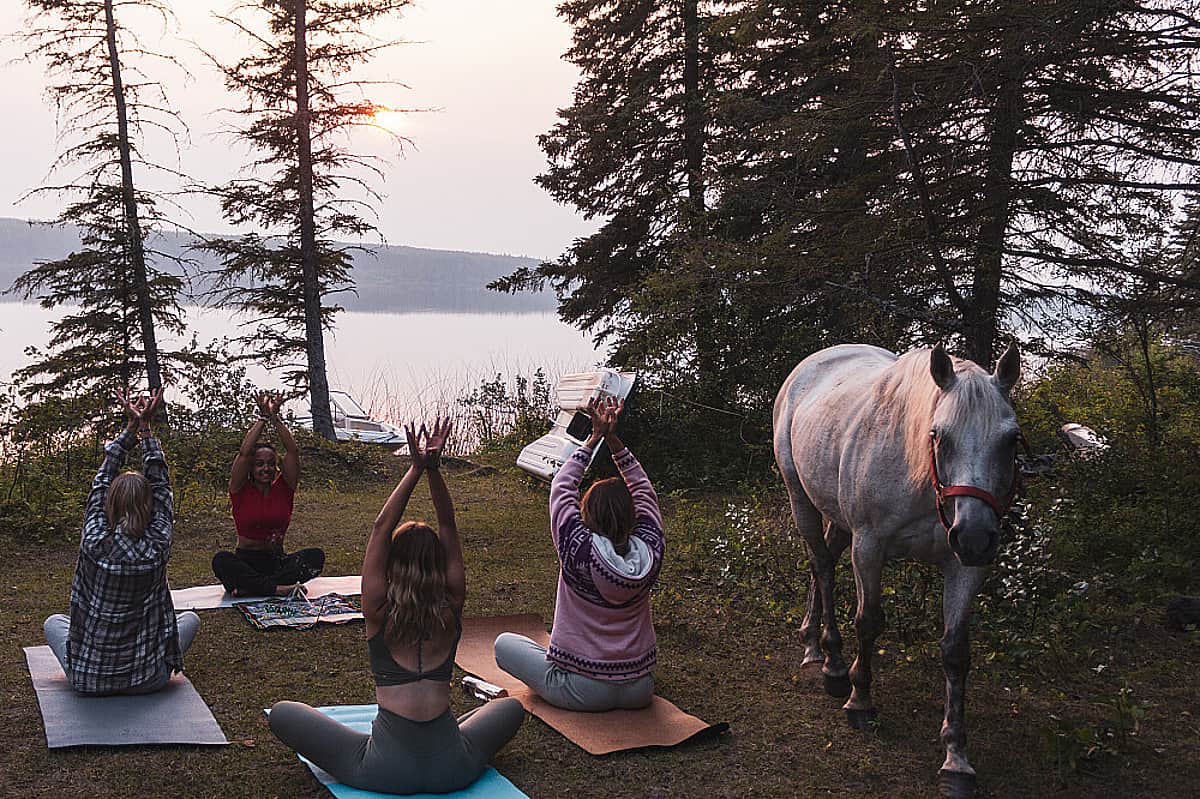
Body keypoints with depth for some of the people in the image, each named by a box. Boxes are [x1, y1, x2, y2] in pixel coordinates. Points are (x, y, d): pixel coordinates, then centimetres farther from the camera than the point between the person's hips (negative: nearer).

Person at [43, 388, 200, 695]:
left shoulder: (94, 544, -18)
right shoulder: (157, 548, -18)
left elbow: (101, 481, -4)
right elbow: (160, 484, -5)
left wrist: (131, 427, -2)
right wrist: (145, 428, -2)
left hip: (87, 680, 1)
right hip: (147, 681, -1)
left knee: (54, 622, 31)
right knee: (191, 619, 27)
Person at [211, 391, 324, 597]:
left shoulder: (283, 488, 6)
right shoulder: (241, 490, 1)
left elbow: (293, 451, -5)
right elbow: (244, 452, -13)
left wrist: (275, 417, -10)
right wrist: (263, 418, -12)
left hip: (277, 562, 2)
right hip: (245, 561, -2)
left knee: (315, 556, -28)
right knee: (221, 561, -35)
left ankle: (249, 587, -32)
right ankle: (277, 588, -39)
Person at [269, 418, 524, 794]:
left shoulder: (380, 612, -4)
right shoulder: (452, 609, 0)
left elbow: (382, 528, -3)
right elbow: (448, 528, 4)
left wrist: (417, 469, -6)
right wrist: (433, 469, -5)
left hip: (385, 771, -2)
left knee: (281, 713, 13)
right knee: (511, 706, 31)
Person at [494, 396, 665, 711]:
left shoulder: (579, 550, -19)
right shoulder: (649, 552, -11)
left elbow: (562, 487, -4)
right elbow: (644, 491, 4)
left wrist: (595, 437, 2)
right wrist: (613, 439, 2)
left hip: (581, 693, -3)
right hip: (640, 691, 4)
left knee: (504, 642, 15)